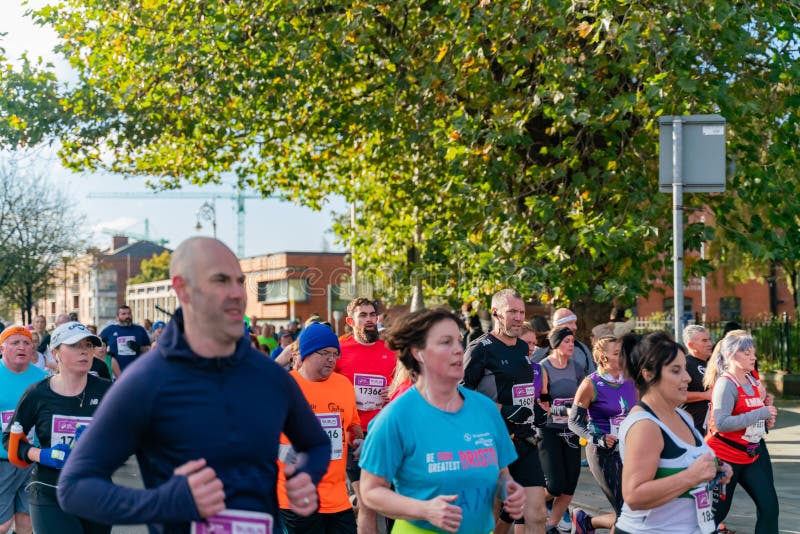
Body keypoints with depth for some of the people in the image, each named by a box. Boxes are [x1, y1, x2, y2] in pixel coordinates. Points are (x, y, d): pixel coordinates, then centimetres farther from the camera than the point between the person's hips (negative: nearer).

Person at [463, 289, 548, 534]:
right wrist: (504, 411, -20)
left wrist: (536, 409, 10)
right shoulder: (480, 349, -9)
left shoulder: (523, 347, 15)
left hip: (525, 441, 6)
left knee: (537, 514, -2)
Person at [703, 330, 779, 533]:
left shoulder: (751, 380, 9)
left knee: (769, 506, 1)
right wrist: (762, 413, -26)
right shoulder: (725, 384, -17)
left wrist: (766, 421, 5)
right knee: (716, 511, 0)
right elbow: (721, 423, -30)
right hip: (725, 456, -8)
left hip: (751, 454, 8)